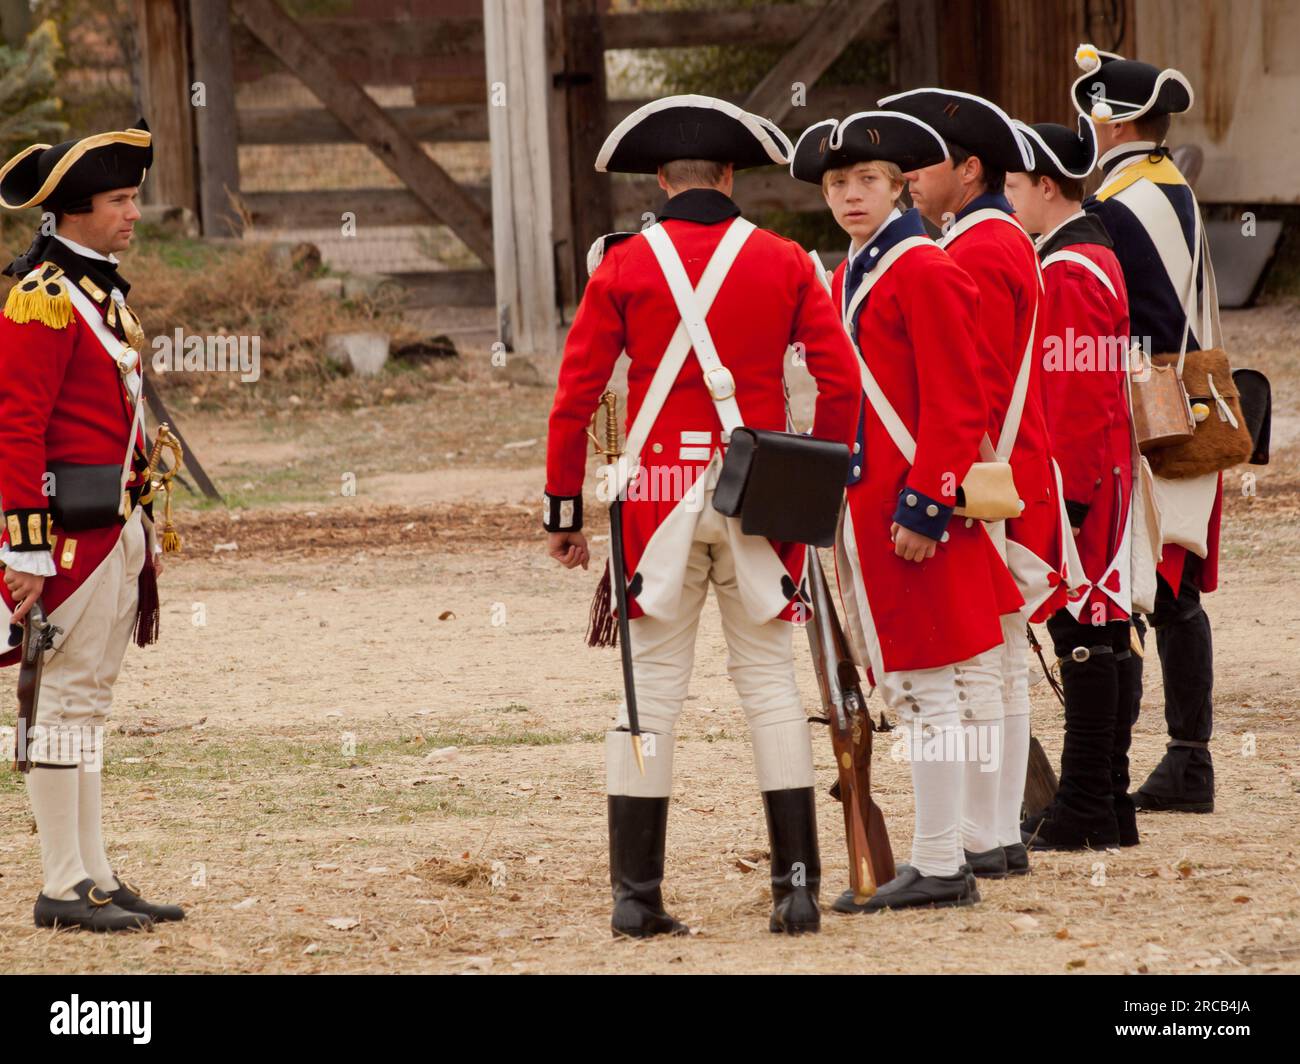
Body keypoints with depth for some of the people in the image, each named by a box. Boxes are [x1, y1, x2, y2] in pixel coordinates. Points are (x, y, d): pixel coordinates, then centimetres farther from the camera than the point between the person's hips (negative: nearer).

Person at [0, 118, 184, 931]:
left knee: (90, 703, 12)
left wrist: (142, 530, 21)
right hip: (73, 530, -10)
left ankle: (94, 877, 16)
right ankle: (66, 888, -3)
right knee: (68, 702, -6)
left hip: (117, 527, 10)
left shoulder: (103, 291, 16)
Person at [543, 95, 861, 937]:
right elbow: (842, 383, -1)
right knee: (770, 680, 7)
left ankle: (636, 893, 2)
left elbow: (575, 396, -2)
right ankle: (798, 886, 1)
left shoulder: (623, 265, -1)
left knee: (650, 686, 3)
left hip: (658, 495, -1)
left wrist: (564, 510, 4)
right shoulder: (784, 263, 2)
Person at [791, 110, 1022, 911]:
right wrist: (839, 513, 19)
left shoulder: (925, 273, -11)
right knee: (907, 688, 11)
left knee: (930, 688, -5)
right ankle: (942, 862, 16)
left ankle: (939, 868, -2)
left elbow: (955, 407, -16)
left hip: (912, 518, -9)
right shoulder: (849, 278, 16)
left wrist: (925, 506, -19)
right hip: (866, 510, 9)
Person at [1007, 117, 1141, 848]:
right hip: (1105, 477, 10)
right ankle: (1106, 804, 15)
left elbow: (1073, 396, -20)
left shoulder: (1067, 272, -16)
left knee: (1084, 633, -7)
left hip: (1076, 479, -10)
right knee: (1102, 630, 11)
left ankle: (1088, 812, -6)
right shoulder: (1096, 256, 16)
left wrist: (1065, 494, -20)